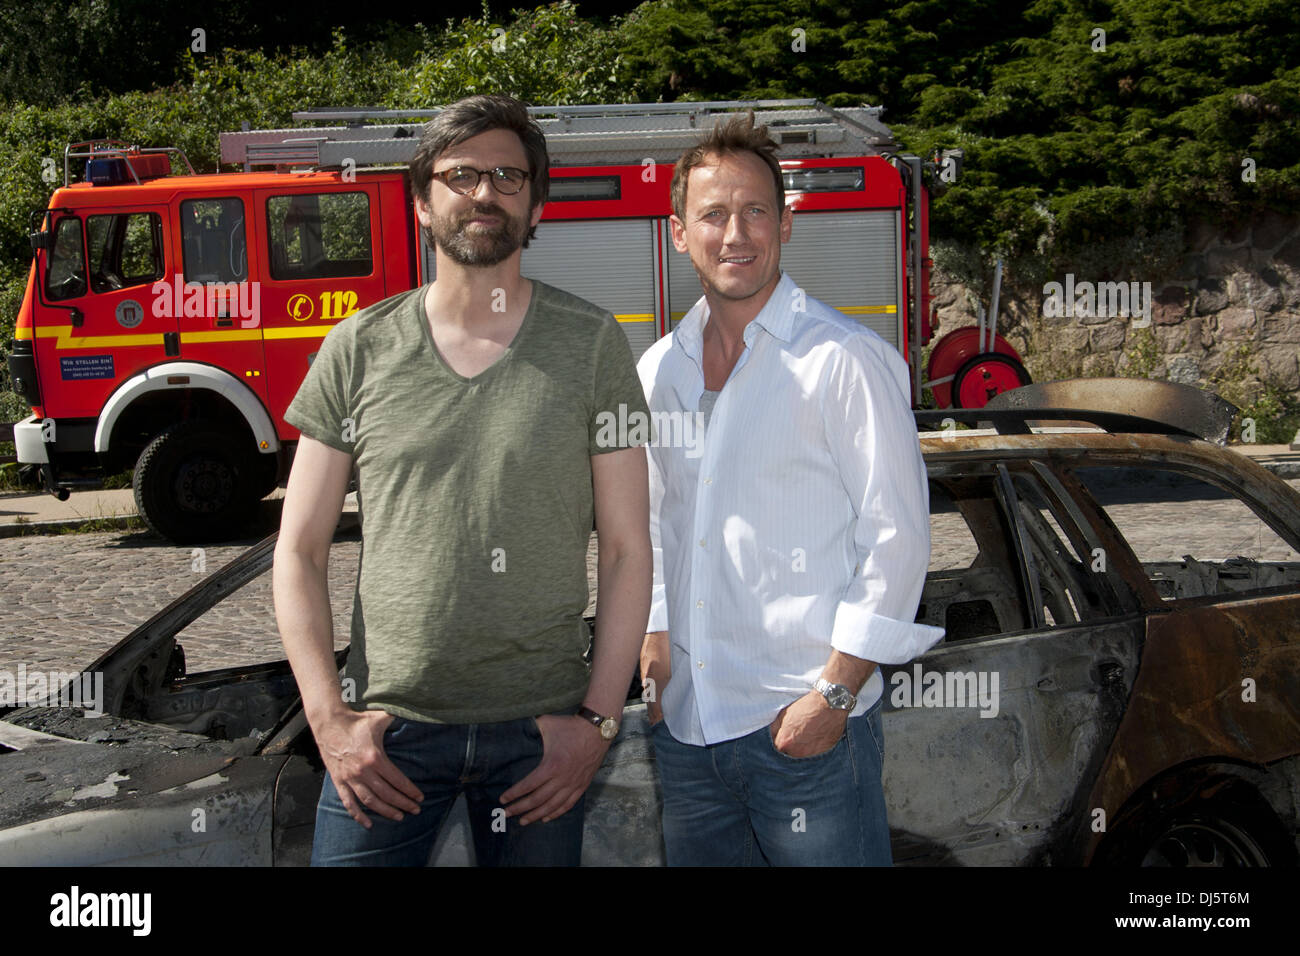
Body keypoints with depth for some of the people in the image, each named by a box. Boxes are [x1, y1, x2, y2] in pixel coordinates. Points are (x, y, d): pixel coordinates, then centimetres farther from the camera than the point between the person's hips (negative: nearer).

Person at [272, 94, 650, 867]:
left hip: (542, 729, 0)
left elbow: (627, 547, 0)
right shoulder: (359, 349, 2)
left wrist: (600, 718, -6)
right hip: (388, 726, 1)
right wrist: (329, 718, -5)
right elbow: (300, 550, 3)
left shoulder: (591, 342, 0)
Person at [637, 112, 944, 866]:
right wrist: (654, 641, 11)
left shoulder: (845, 359, -9)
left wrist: (835, 692, -13)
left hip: (806, 724, -5)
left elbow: (898, 534, -11)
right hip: (687, 722, 6)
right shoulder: (659, 370, 10)